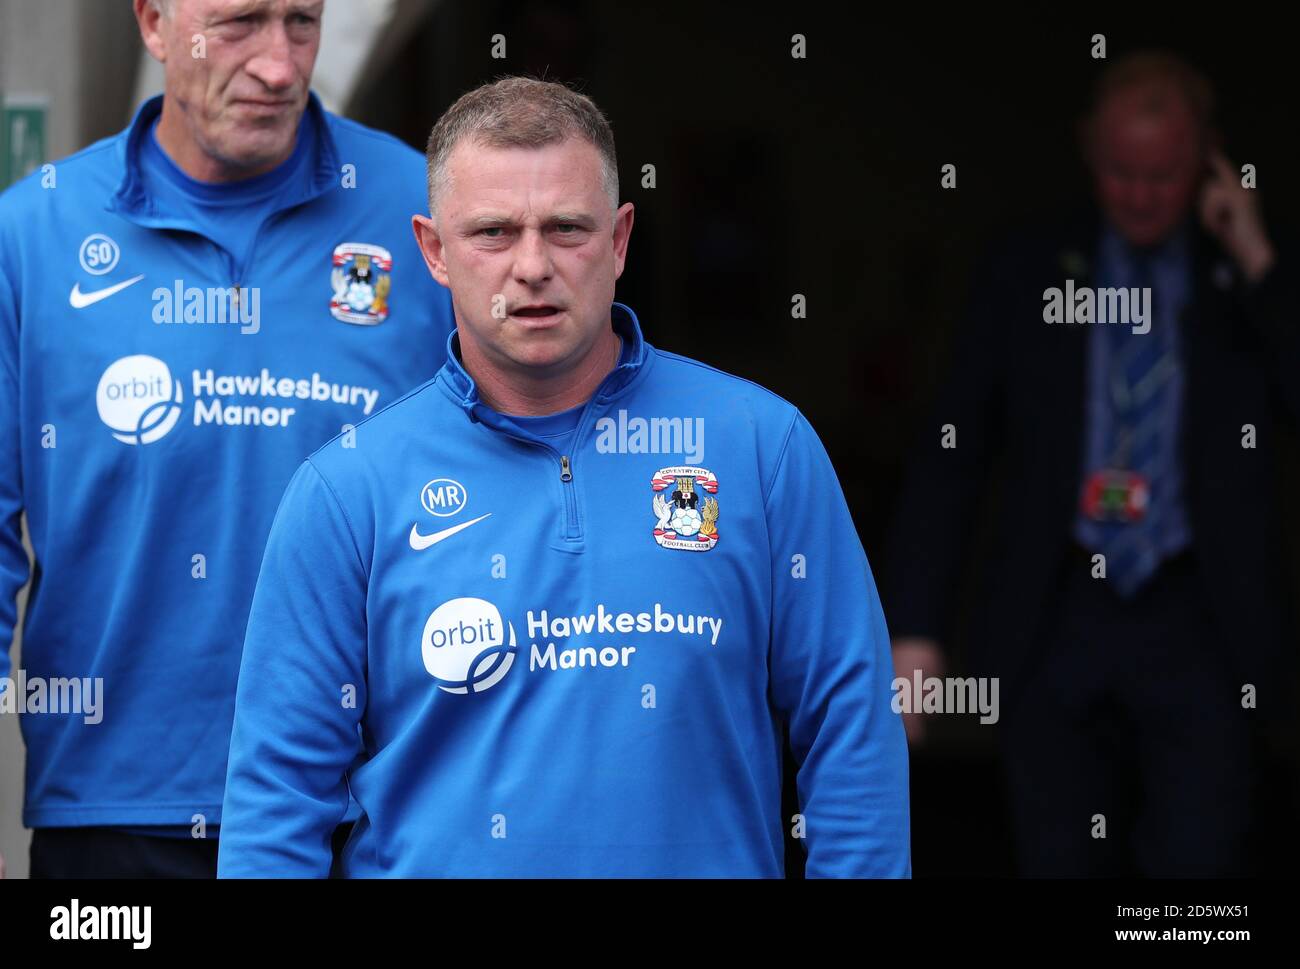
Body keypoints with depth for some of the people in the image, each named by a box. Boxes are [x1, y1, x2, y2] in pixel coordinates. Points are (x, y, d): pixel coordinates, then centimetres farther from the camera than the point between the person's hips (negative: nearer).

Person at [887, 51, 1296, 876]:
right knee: (1065, 863, 4)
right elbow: (951, 459, 7)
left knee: (1199, 868, -6)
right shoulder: (1027, 274, 7)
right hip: (1057, 627, 1)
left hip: (1202, 631, -1)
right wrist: (917, 628, 0)